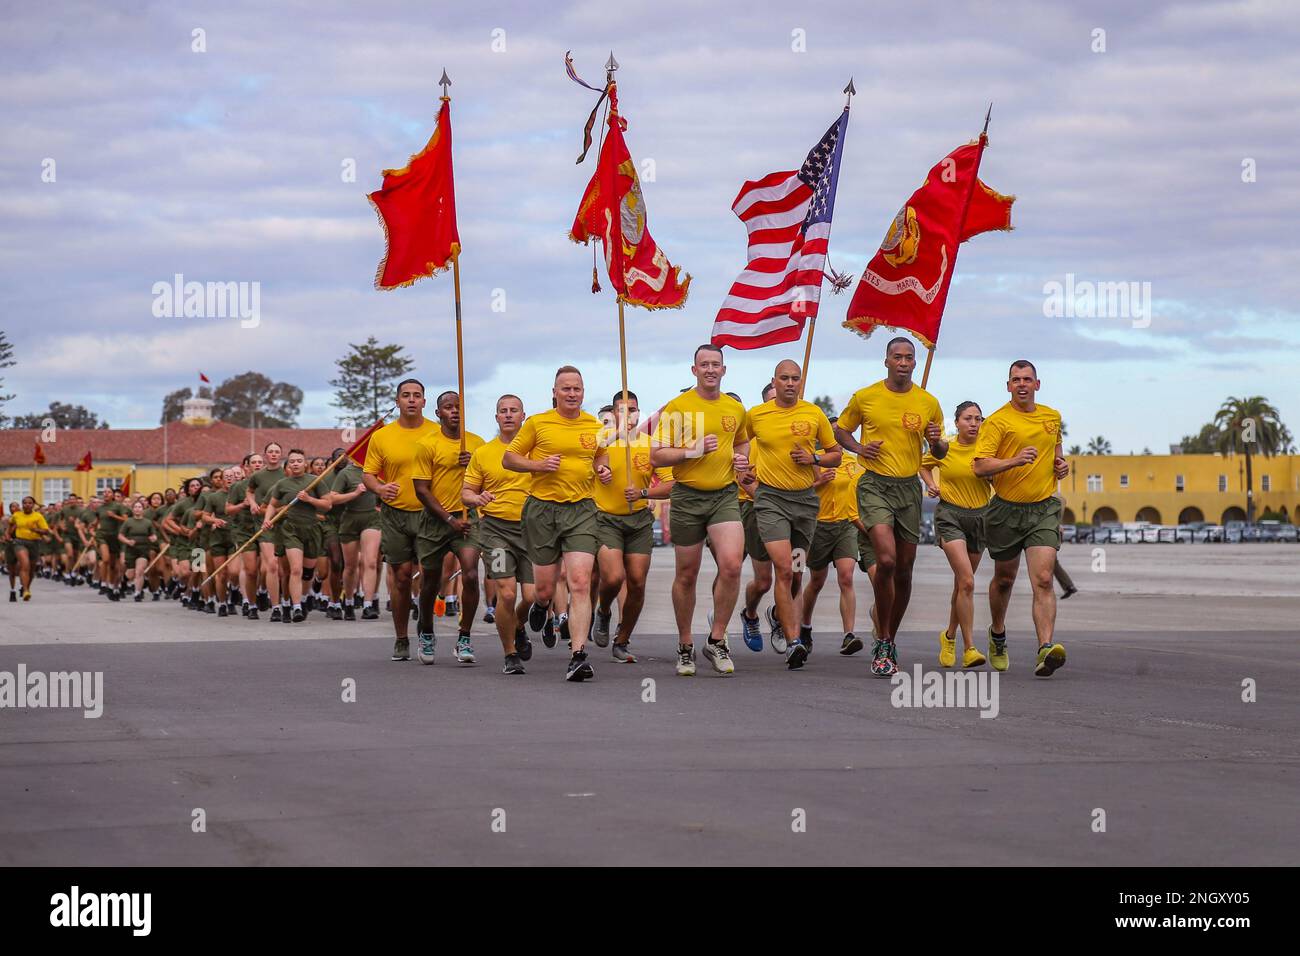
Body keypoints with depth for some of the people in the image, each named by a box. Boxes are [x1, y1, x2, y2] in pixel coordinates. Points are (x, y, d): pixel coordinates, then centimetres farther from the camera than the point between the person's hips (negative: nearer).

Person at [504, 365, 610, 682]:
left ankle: (578, 656, -18)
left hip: (581, 510, 1)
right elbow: (508, 458, 6)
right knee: (545, 587, 6)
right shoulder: (537, 423, 1)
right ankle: (541, 606, 46)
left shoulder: (595, 426, 8)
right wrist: (539, 465, -10)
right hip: (542, 509, -1)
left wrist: (603, 469, 7)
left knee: (580, 583, -15)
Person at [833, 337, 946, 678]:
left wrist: (937, 442, -9)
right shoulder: (864, 397, 0)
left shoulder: (928, 403, 5)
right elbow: (840, 429, 15)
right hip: (875, 485, -3)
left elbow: (939, 453, 14)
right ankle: (882, 644, -10)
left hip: (909, 487, 3)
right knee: (886, 560, -21)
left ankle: (891, 641, 26)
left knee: (904, 570, 8)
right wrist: (858, 448, -5)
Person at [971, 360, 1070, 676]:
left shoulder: (1053, 417, 10)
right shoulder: (998, 421, -7)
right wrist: (1015, 461, -30)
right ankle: (998, 635, 42)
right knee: (1004, 579, 15)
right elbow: (979, 466, -16)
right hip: (1007, 509, -2)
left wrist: (1061, 464, 8)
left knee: (1043, 580, -15)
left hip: (1044, 509, 2)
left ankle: (1046, 650, -27)